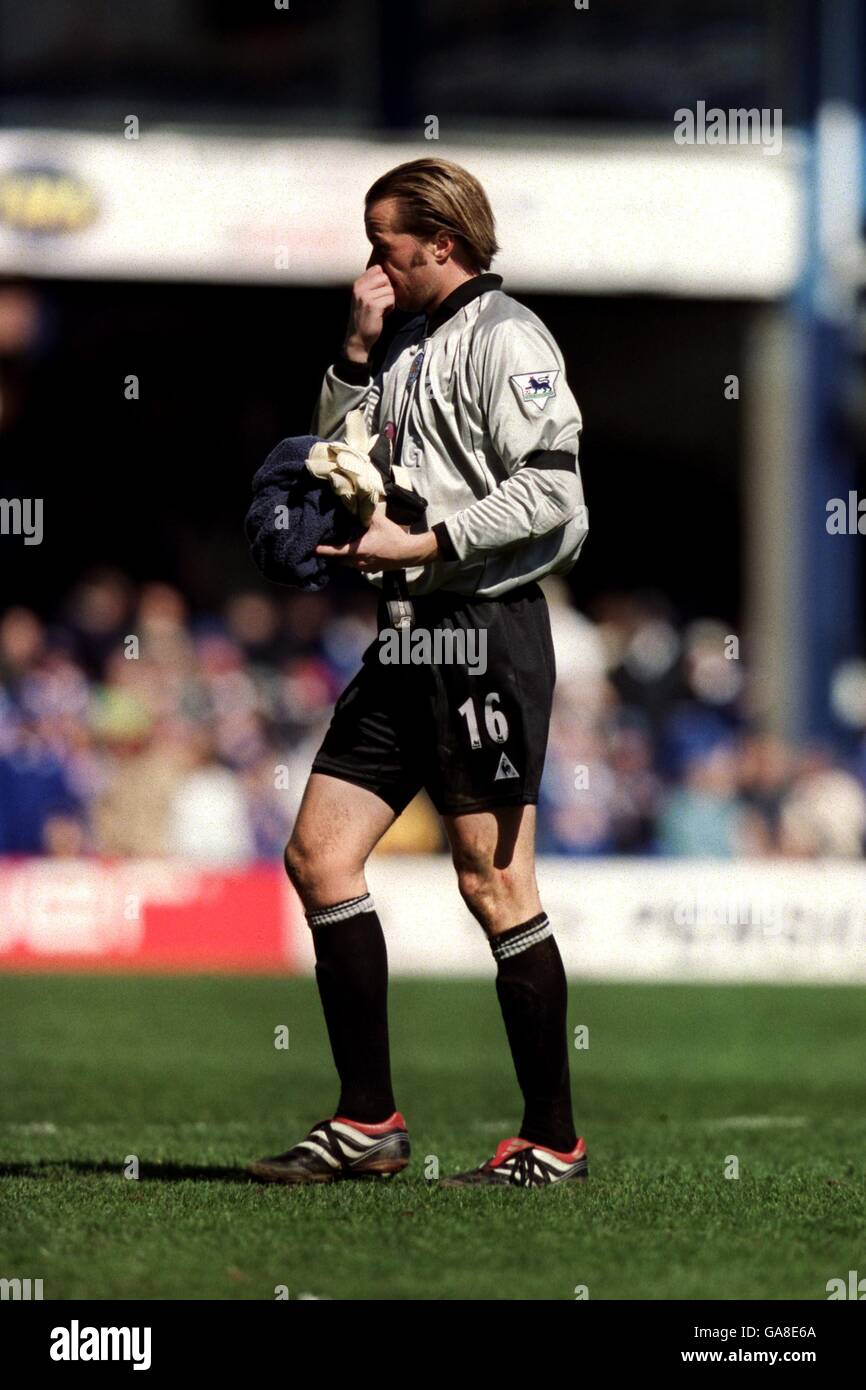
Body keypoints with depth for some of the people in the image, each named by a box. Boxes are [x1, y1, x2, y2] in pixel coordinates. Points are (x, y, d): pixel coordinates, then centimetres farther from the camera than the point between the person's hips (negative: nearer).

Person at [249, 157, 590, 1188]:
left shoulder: (503, 337, -9)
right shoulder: (413, 345, 18)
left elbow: (548, 490, -17)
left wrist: (423, 543, -18)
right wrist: (356, 353, 10)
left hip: (485, 630, -9)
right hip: (412, 637, 9)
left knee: (492, 881, -7)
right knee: (319, 854, 4)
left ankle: (553, 1139, 0)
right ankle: (367, 1122, 7)